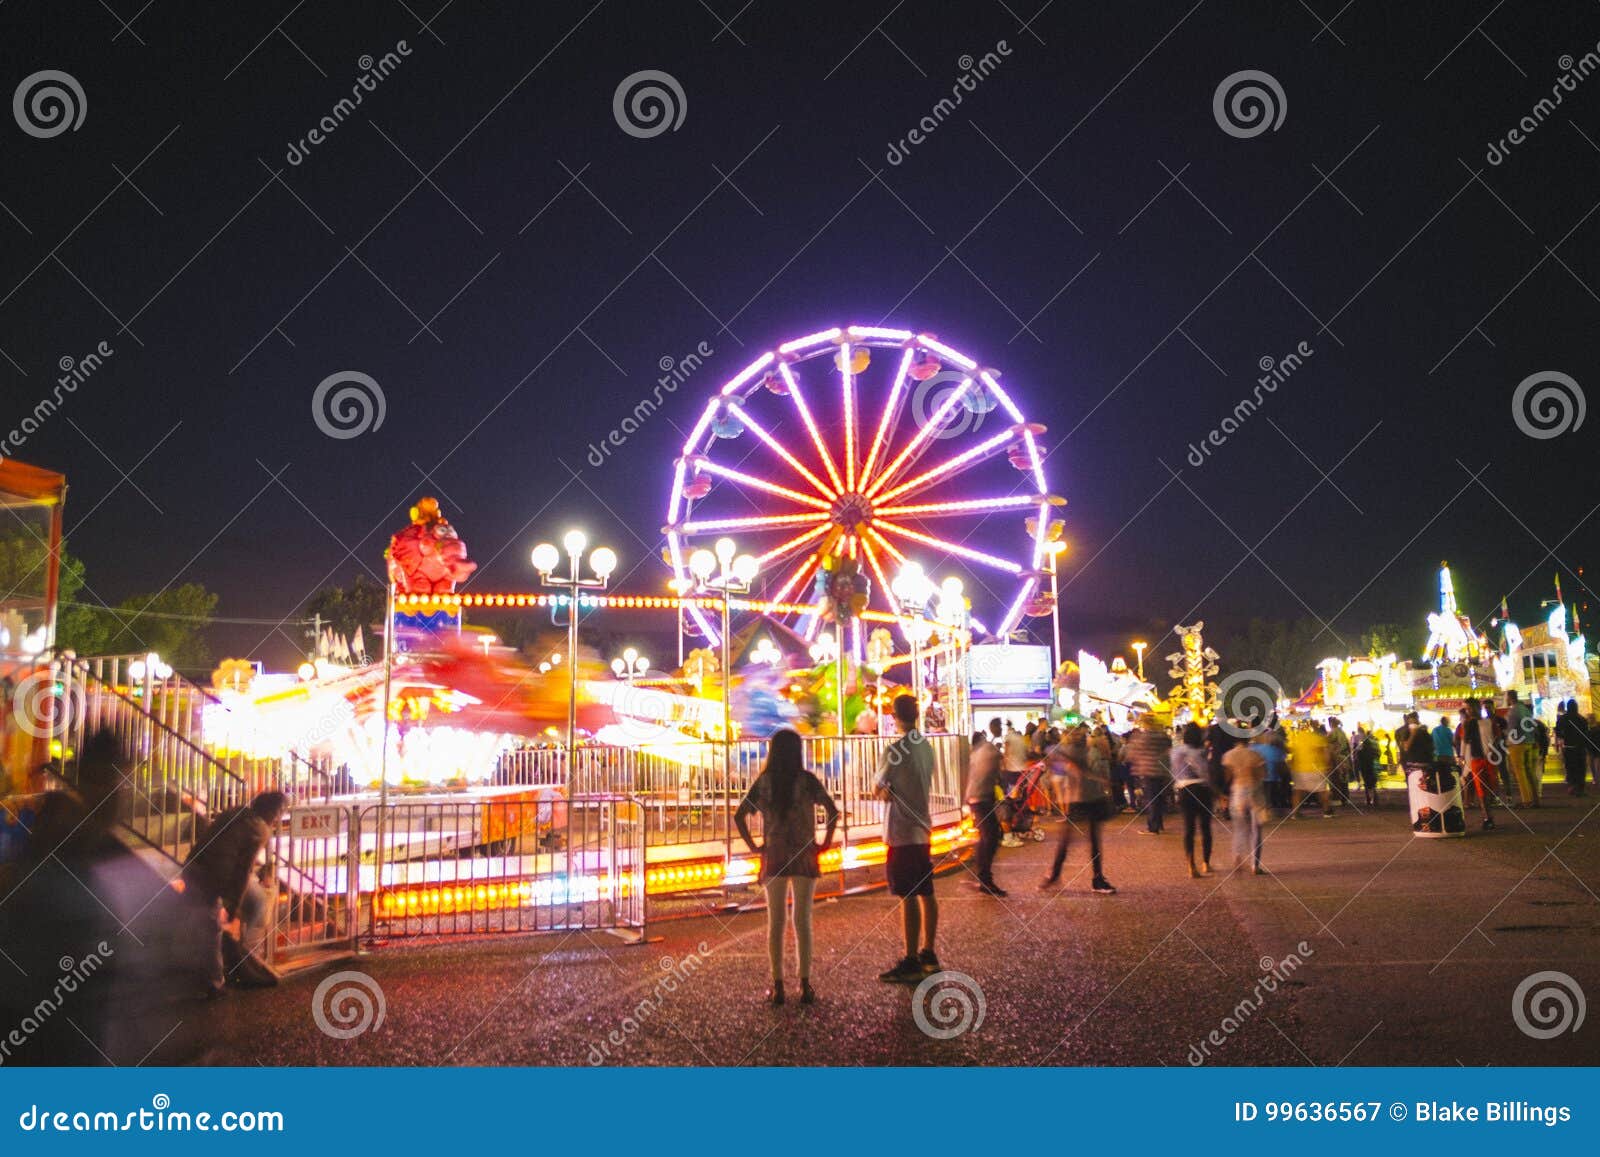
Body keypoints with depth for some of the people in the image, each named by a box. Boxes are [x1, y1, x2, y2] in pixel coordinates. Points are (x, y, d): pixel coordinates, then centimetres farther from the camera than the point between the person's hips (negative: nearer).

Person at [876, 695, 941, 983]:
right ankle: (928, 954, 23)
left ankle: (911, 963, -1)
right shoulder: (926, 746, 7)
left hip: (902, 832, -8)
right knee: (926, 893, 14)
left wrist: (881, 792, 10)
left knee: (908, 897, -5)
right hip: (923, 829, 8)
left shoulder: (896, 750, -17)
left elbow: (879, 792, -11)